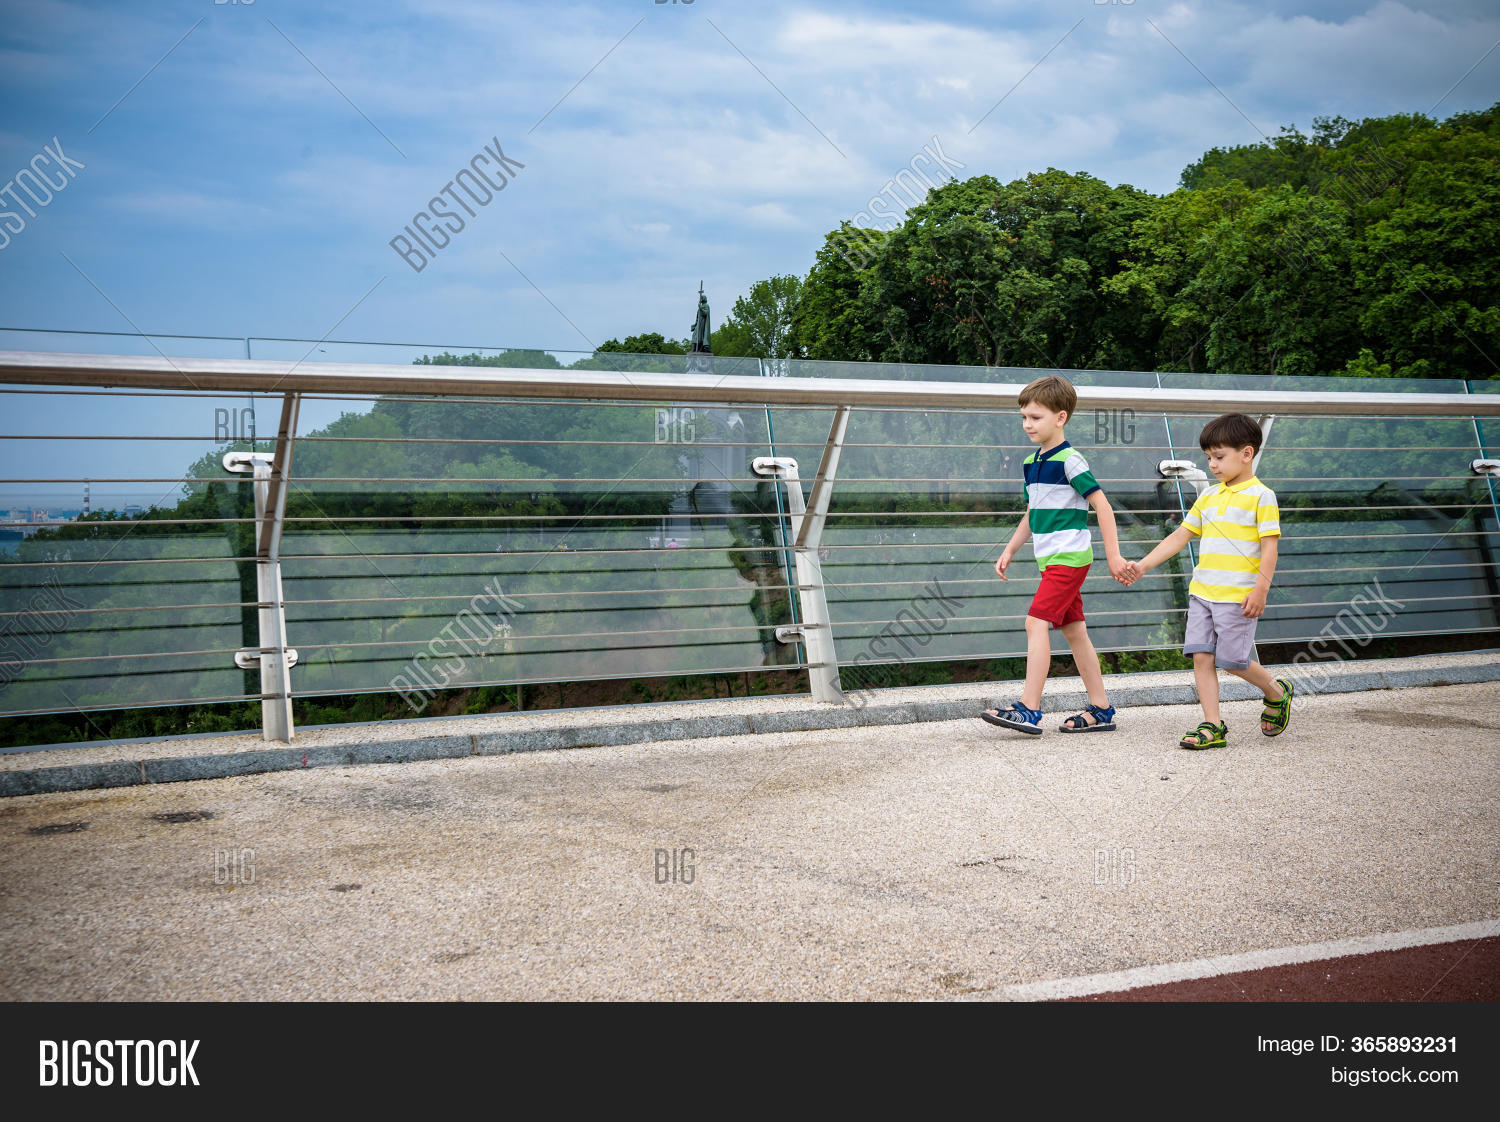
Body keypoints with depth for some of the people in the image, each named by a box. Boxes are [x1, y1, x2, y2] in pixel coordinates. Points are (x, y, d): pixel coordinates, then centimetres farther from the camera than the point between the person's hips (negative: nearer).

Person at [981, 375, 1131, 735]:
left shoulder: (1069, 459, -12)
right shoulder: (1031, 462, 13)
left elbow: (1102, 504, -13)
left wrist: (1113, 554, -16)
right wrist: (1009, 551, 19)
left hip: (1068, 556, -9)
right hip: (1053, 558, 9)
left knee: (1036, 623, -15)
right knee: (1073, 630, 10)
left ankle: (1029, 710, -17)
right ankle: (1101, 711, 17)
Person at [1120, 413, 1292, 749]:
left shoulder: (1260, 496, -4)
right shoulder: (1208, 497, 15)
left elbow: (1270, 546, -9)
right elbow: (1180, 536, 18)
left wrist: (1260, 590, -17)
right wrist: (1143, 565, 11)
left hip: (1238, 595, -6)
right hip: (1202, 592, 6)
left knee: (1233, 660, -5)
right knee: (1201, 656, -1)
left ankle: (1277, 693, 23)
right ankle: (1213, 727, 5)